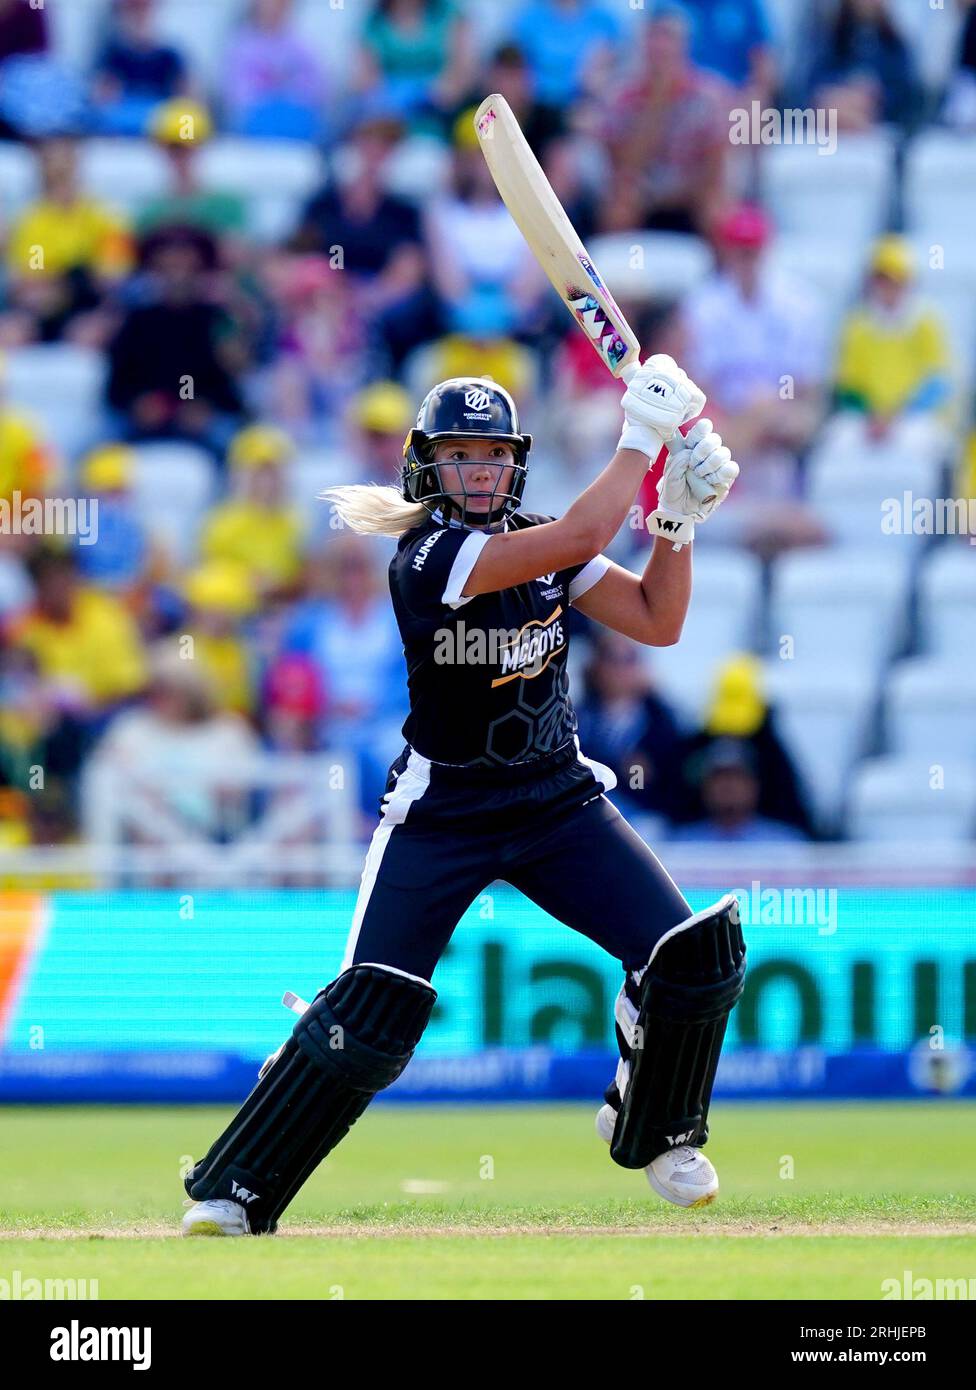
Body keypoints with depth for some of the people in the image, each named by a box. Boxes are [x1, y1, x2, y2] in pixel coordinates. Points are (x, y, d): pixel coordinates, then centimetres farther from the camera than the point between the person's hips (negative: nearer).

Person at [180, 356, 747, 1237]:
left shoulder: (541, 545, 1)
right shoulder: (424, 558, -20)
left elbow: (658, 622, -1)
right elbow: (579, 539, -30)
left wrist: (680, 516, -11)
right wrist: (641, 437, -24)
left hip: (559, 801, 6)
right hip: (441, 816, -6)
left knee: (694, 958, -7)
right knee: (369, 1016, -17)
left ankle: (654, 1132, 19)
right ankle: (232, 1194, -4)